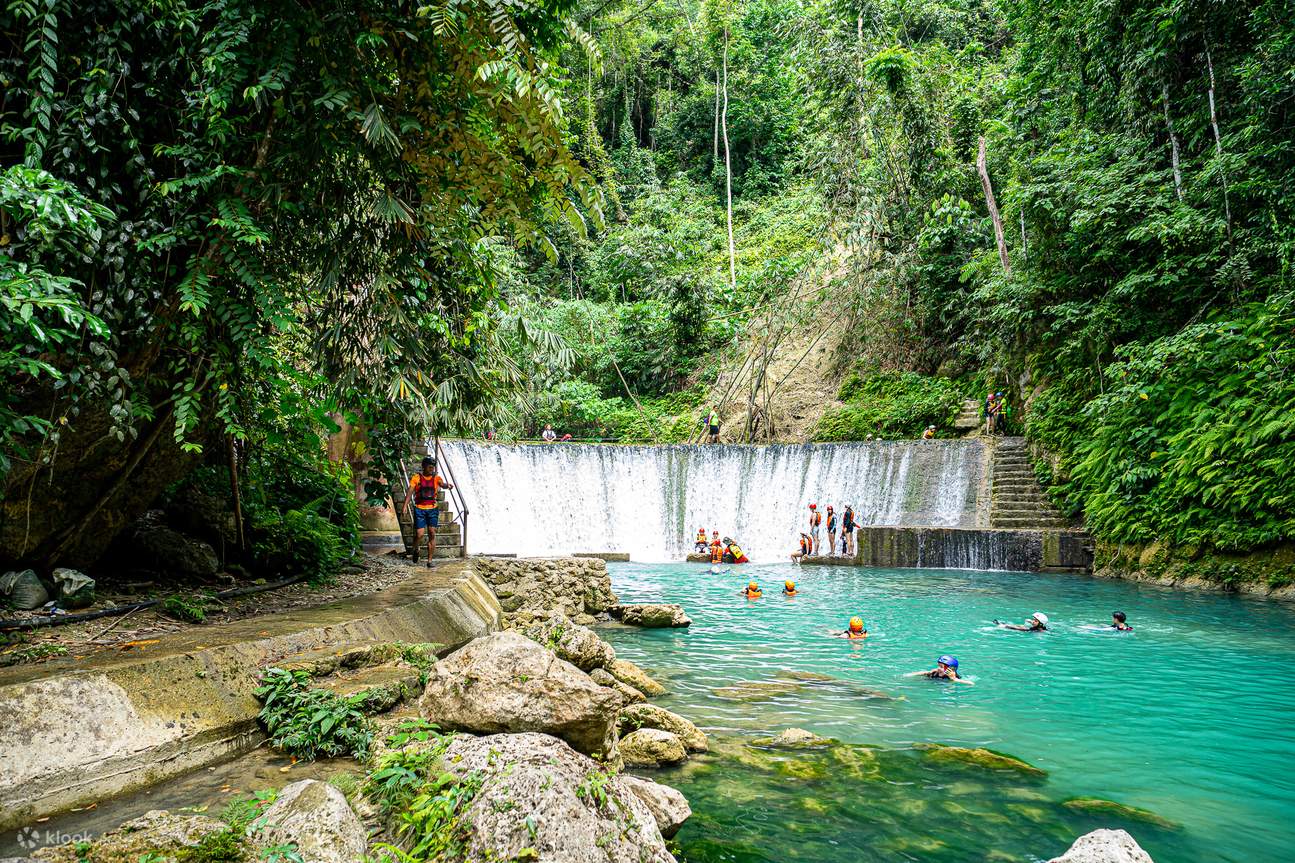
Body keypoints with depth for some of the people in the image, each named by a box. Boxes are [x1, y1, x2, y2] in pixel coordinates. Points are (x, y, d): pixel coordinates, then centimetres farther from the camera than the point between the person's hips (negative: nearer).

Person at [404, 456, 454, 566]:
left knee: (432, 534, -1)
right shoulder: (417, 477, -2)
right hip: (419, 509, -2)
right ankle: (415, 550, 27)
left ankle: (430, 560, 5)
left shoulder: (436, 478, 3)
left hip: (433, 509, 2)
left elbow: (442, 484, -16)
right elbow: (410, 492, -5)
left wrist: (447, 485, -39)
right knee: (419, 534, -6)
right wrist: (405, 506, -16)